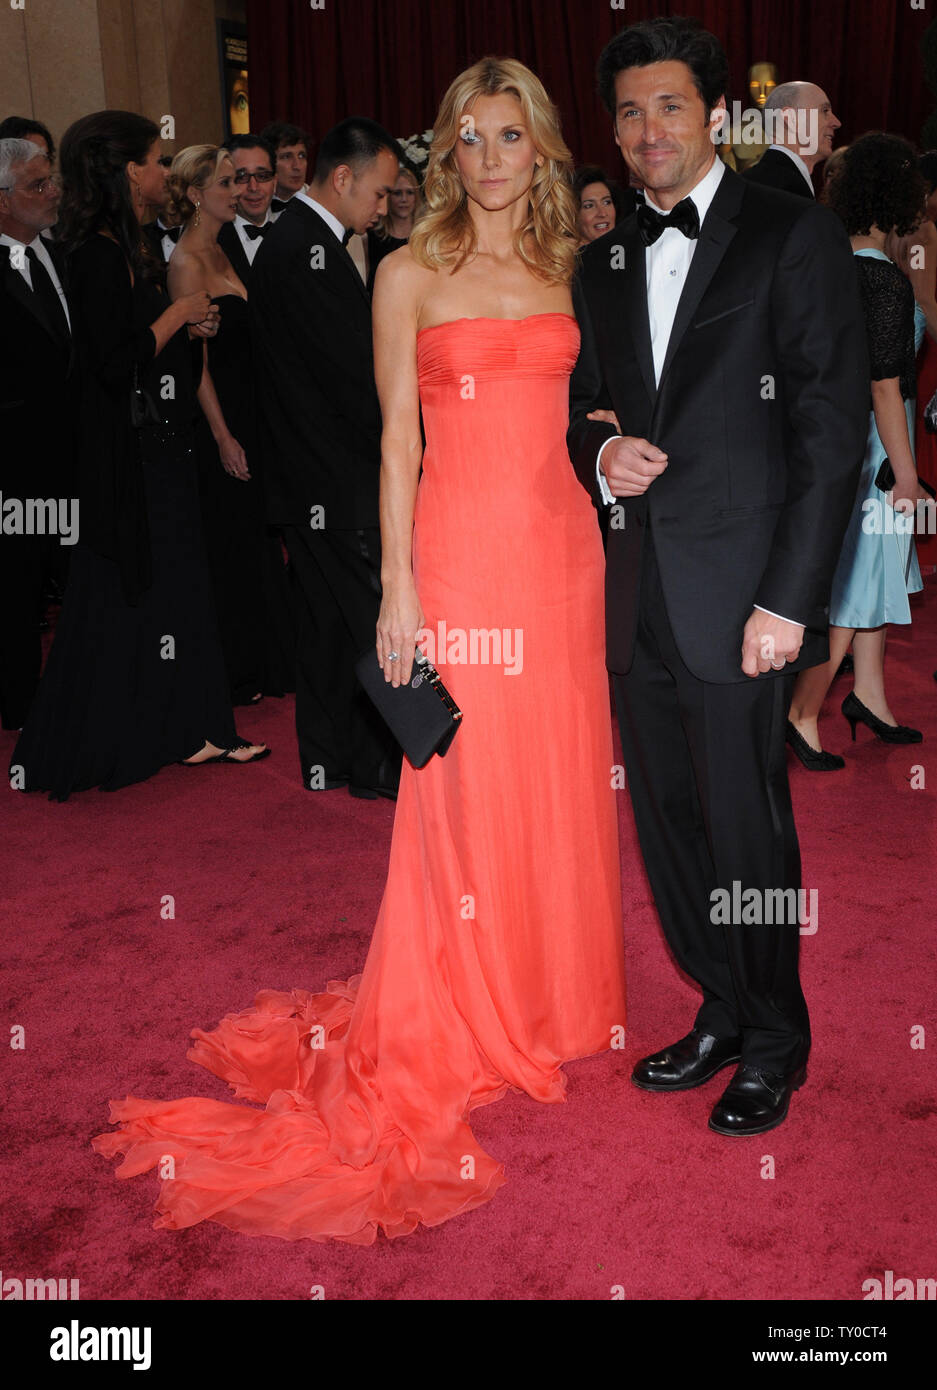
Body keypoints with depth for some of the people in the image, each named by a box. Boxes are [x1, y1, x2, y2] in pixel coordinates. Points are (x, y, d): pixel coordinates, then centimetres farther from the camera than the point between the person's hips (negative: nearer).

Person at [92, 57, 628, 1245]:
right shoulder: (411, 274, 2)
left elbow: (582, 413, 16)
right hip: (462, 549, -4)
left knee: (563, 780, 10)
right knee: (467, 785, 1)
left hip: (564, 546, 4)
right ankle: (455, 1026, 18)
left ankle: (557, 999, 29)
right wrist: (399, 591, -8)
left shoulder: (566, 269, 13)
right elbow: (398, 440, -3)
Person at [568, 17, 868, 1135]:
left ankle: (775, 1045, 24)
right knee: (668, 824, 12)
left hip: (738, 596, -5)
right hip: (637, 593, 6)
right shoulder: (604, 262, 15)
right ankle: (720, 1014, 32)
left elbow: (832, 430, -8)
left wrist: (787, 601, -14)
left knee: (747, 831, 2)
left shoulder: (795, 236, -3)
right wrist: (599, 453, -3)